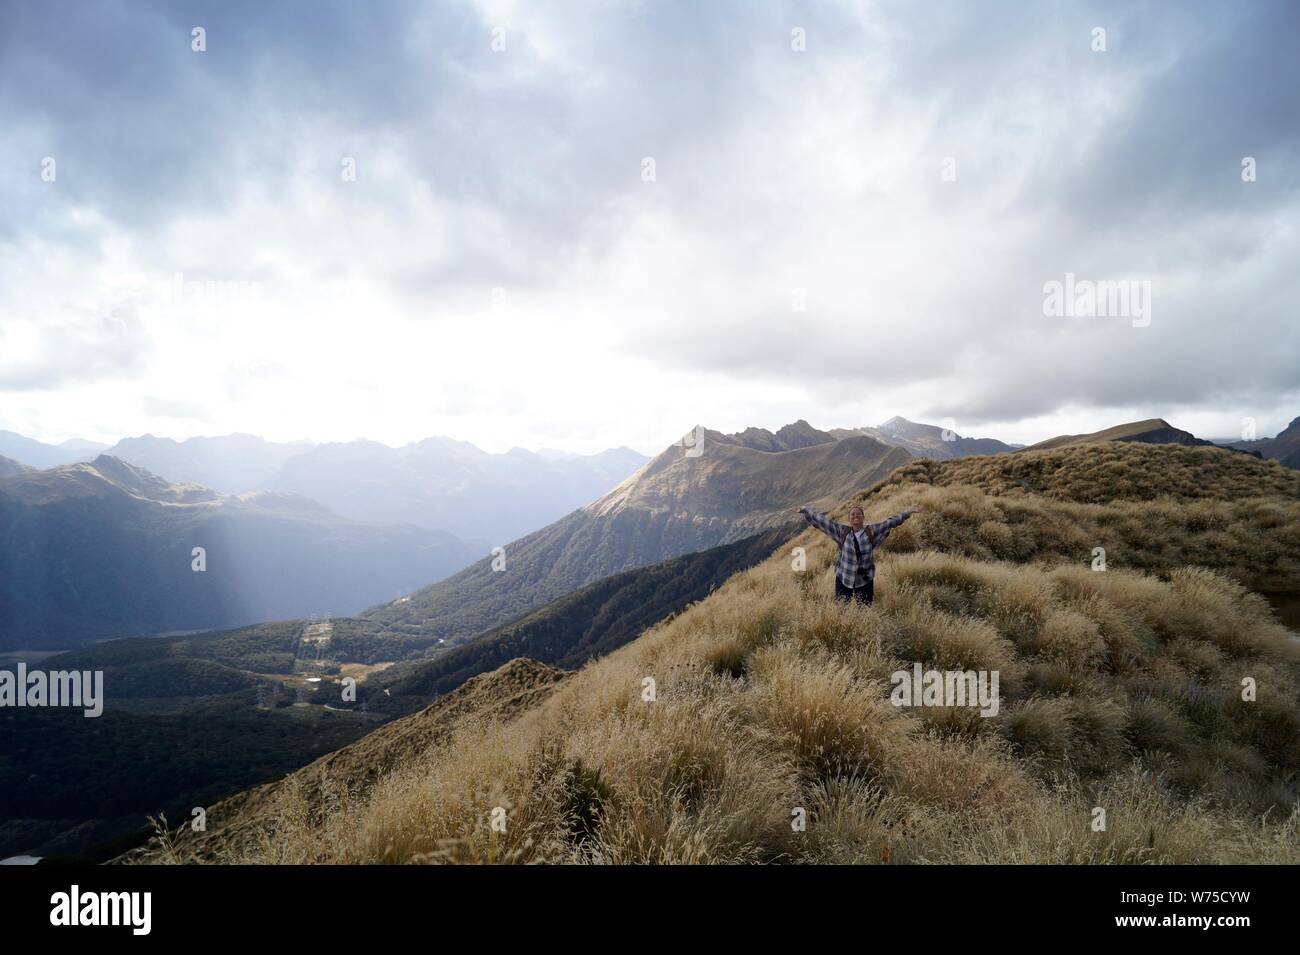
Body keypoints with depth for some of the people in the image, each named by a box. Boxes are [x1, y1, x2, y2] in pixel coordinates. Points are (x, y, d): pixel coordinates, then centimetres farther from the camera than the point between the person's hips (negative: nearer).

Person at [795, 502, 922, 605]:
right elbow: (822, 520, -4)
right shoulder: (842, 531, -5)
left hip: (865, 580, 1)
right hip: (844, 578, -1)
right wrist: (805, 510, -3)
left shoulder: (871, 531, -4)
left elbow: (890, 522, -2)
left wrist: (907, 513, -4)